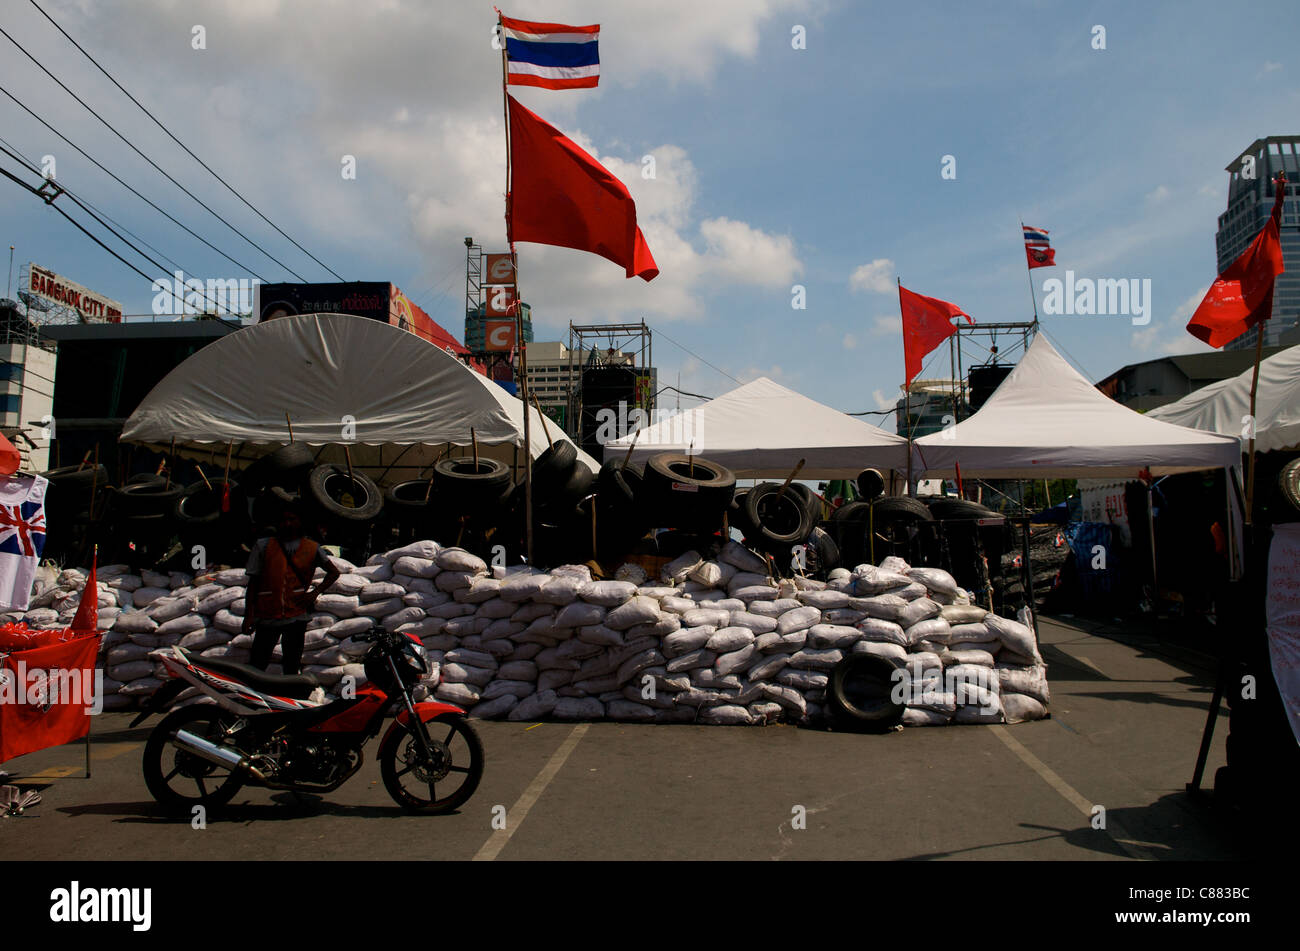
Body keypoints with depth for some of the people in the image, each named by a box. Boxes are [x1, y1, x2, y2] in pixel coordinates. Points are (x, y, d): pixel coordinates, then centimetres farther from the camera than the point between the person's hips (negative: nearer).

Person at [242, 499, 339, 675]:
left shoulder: (312, 548, 4)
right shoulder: (263, 546, 3)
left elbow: (334, 573, 11)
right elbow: (253, 583, 4)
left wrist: (314, 593, -2)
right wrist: (248, 615, -2)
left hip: (296, 616, 1)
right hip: (266, 616, 0)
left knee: (291, 668, 7)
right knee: (256, 667, 0)